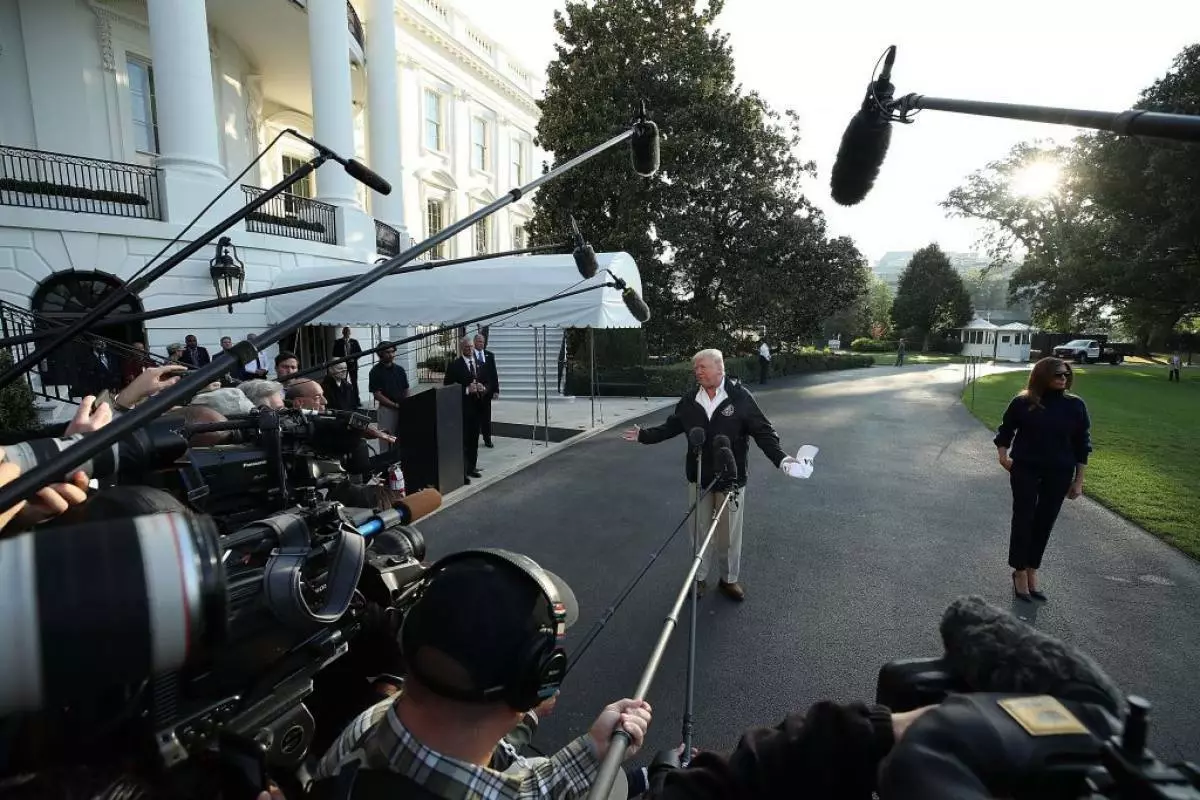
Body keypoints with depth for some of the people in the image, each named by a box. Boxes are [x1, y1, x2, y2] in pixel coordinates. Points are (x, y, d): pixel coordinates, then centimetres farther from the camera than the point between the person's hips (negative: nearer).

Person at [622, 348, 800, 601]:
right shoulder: (689, 400, -2)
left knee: (729, 533, 13)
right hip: (698, 478, 3)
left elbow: (763, 431, -13)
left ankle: (729, 579, 34)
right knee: (700, 531, 15)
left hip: (731, 479, -2)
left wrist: (780, 457, -25)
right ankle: (699, 577, 34)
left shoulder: (740, 396, -13)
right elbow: (671, 426, 10)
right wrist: (644, 435, 8)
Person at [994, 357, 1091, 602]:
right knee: (1023, 519, 2)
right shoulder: (1023, 402, -5)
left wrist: (1078, 480, 4)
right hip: (1025, 470, -2)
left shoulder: (1075, 405, 0)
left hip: (1058, 473, 2)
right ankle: (1020, 572, 15)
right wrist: (1003, 455, -9)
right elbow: (1005, 431, 6)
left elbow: (1082, 444, 5)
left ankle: (1032, 571, 23)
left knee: (1045, 522, 9)